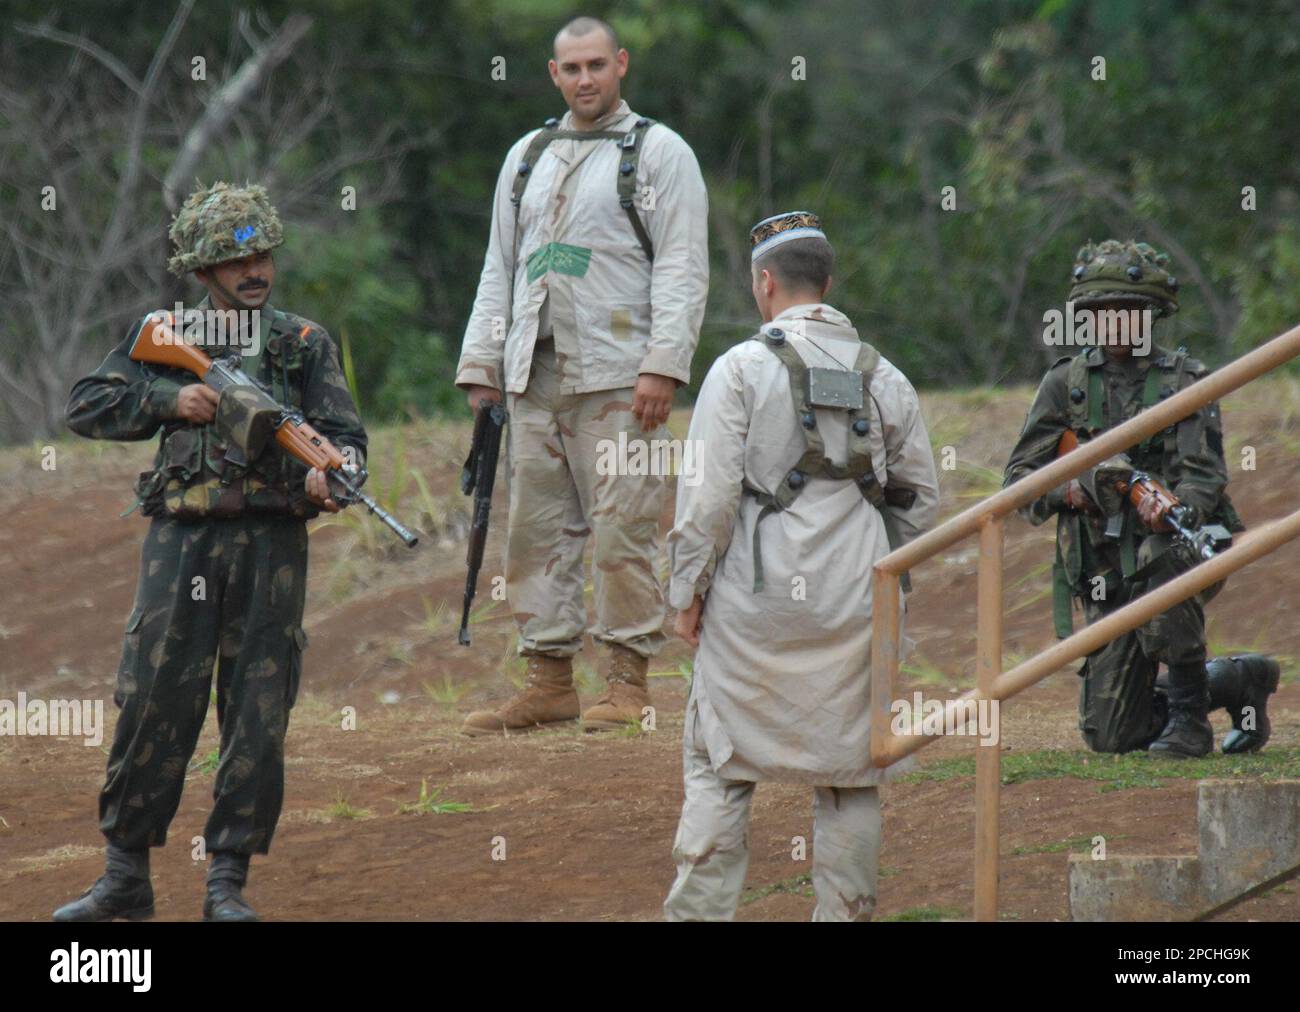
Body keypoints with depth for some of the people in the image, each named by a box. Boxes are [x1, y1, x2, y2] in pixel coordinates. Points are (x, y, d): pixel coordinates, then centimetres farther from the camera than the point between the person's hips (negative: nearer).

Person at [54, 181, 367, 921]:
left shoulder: (307, 345, 10)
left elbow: (345, 431, 0)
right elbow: (88, 407, 6)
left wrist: (329, 471, -22)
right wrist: (169, 400, -7)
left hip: (272, 546, 0)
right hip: (183, 537, 0)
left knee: (258, 716, -1)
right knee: (153, 703, -3)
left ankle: (228, 881, 5)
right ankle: (126, 875, 7)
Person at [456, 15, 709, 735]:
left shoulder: (658, 152, 2)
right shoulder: (527, 157, 20)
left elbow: (683, 269, -5)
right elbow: (499, 269, 22)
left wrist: (663, 366, -14)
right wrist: (480, 365, 13)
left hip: (615, 377, -6)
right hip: (533, 377, 6)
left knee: (621, 528, -8)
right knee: (537, 527, 4)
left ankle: (627, 681, -4)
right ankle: (549, 681, 9)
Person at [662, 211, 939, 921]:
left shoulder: (743, 368, -6)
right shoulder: (884, 379, 7)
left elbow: (709, 495, -9)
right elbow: (920, 500, 12)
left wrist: (689, 591, -1)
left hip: (756, 597, -3)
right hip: (856, 610, 3)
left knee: (718, 768, 3)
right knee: (850, 777, 8)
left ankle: (698, 913, -1)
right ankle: (845, 916, 8)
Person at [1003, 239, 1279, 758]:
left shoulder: (1185, 381, -2)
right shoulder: (1065, 383, 5)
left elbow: (1205, 477, -12)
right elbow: (1019, 478, 1)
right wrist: (1067, 491, -22)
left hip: (1182, 546, -3)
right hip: (1106, 574, 3)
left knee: (1164, 557, -41)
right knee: (1110, 736, -1)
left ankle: (1190, 714, -22)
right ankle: (1235, 681, 26)